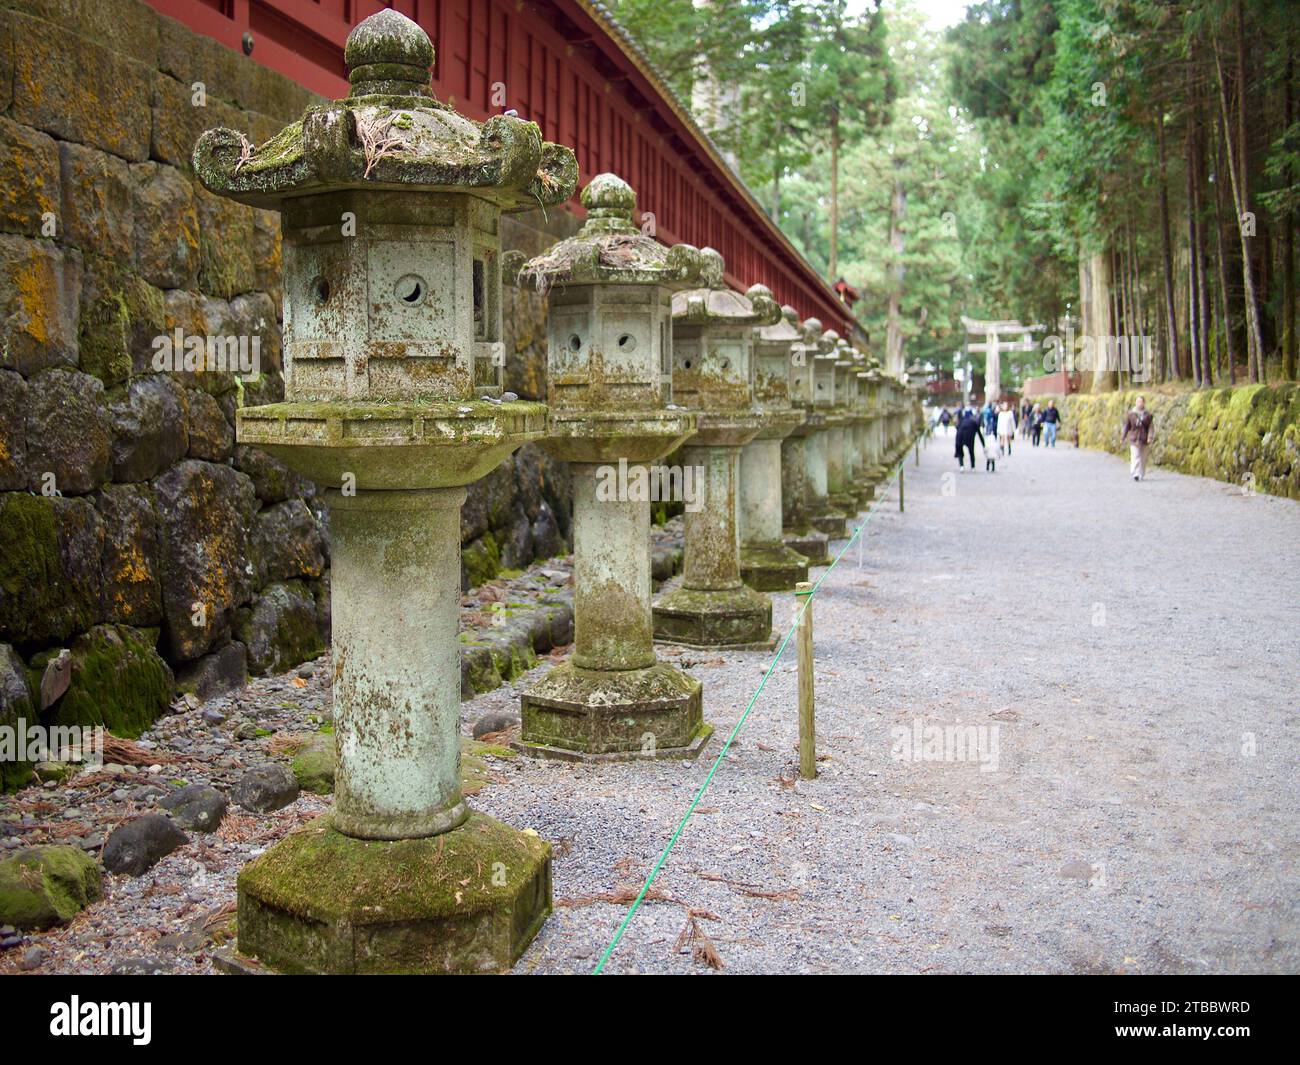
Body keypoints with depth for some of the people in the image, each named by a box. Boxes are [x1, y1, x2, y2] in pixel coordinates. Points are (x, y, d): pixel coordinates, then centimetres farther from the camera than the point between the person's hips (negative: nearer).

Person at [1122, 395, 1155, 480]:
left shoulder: (1148, 415, 2)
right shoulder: (1130, 414, 0)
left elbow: (1150, 427, -2)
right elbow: (1126, 426, 5)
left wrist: (1149, 438, -14)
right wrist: (1123, 438, 5)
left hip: (1144, 440, 2)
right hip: (1134, 439, -2)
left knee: (1143, 458, 10)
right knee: (1135, 456, -12)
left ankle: (1141, 474, 23)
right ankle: (1135, 474, -19)